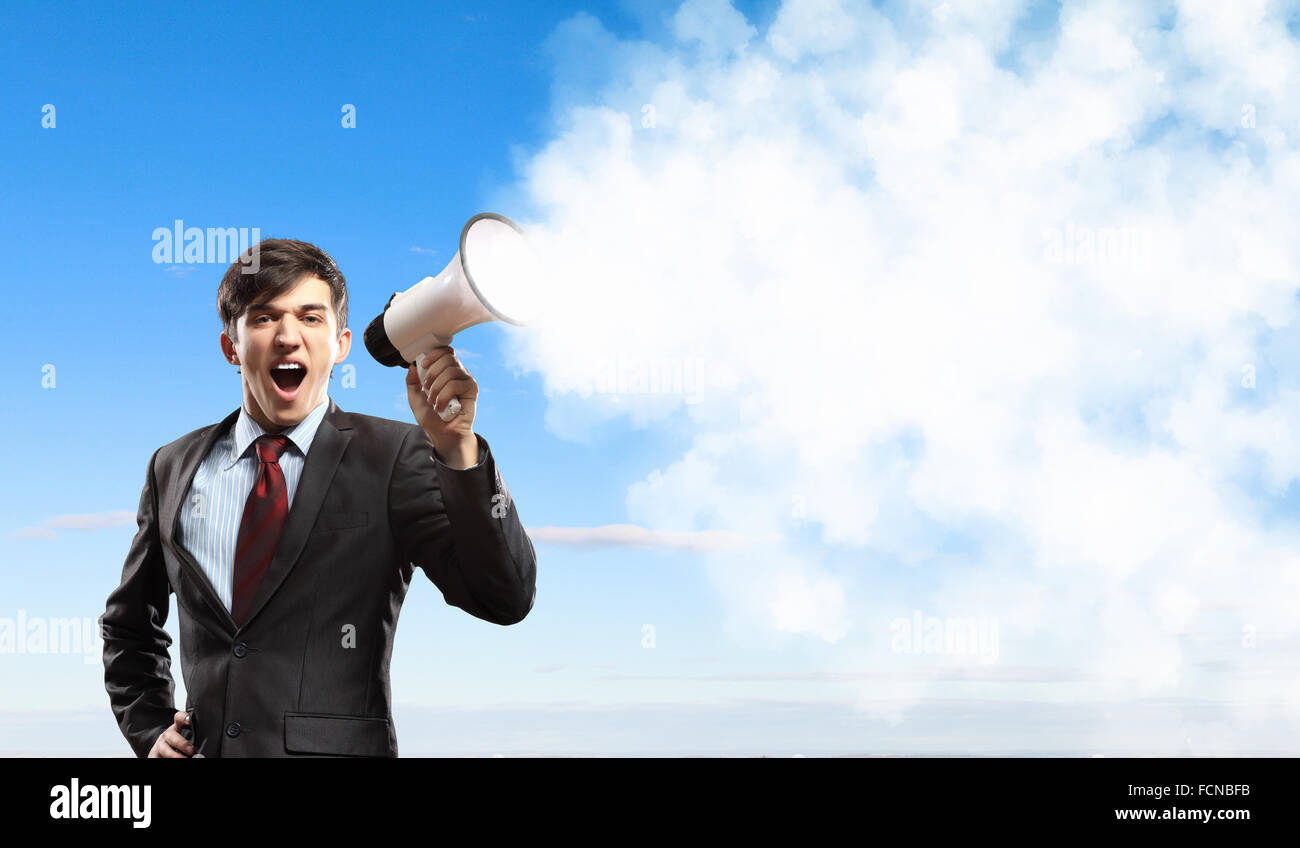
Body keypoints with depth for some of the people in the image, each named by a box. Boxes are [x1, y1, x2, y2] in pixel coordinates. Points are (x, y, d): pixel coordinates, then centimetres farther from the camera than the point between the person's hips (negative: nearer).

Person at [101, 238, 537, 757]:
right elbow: (129, 626, 21)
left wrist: (456, 448, -28)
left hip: (338, 750, -3)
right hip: (204, 751, 3)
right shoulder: (174, 468, 7)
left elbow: (505, 600, -18)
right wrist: (150, 730, 6)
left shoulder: (394, 457, -6)